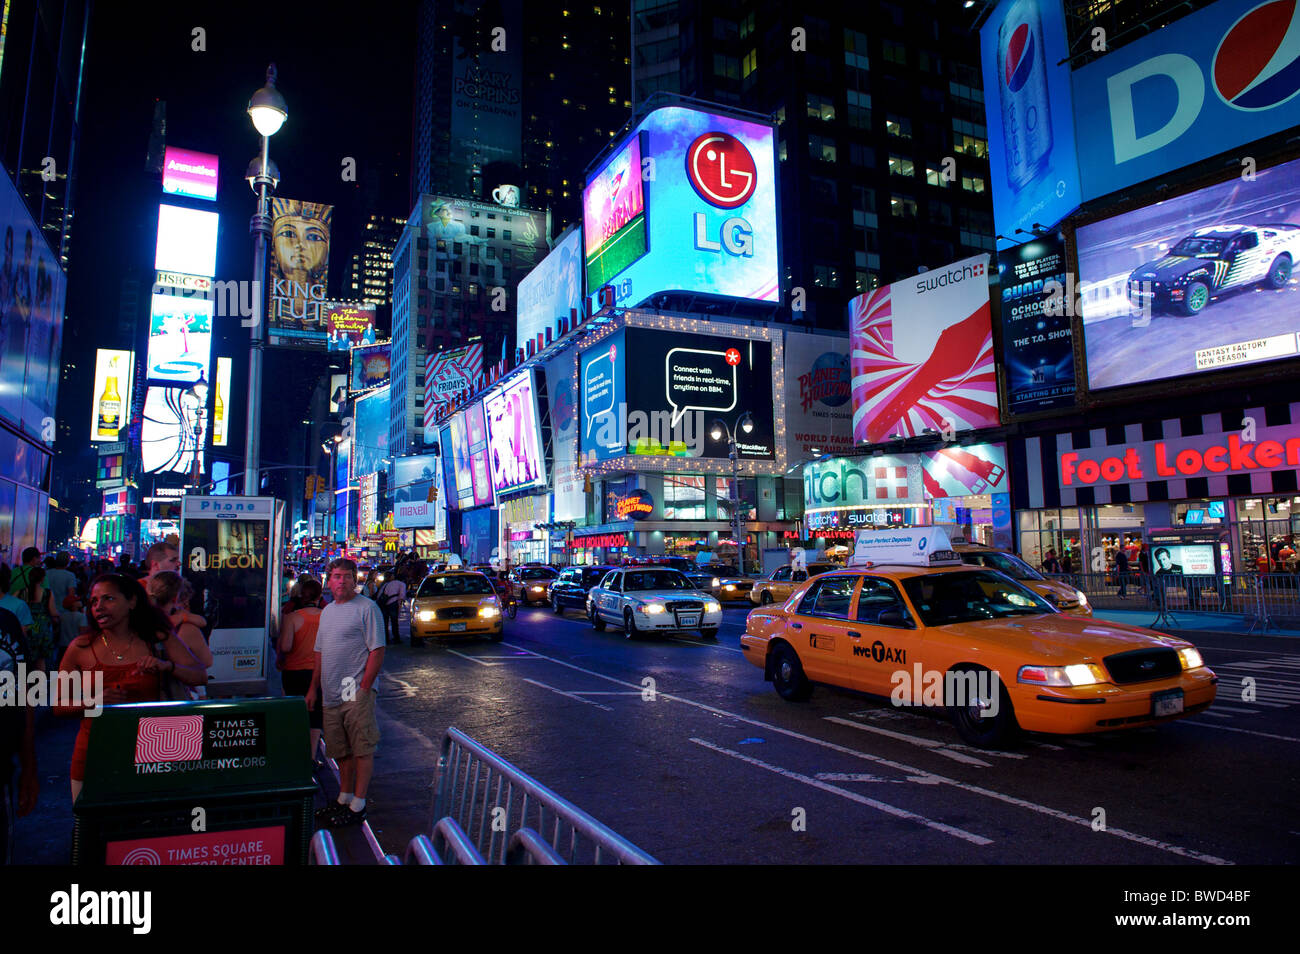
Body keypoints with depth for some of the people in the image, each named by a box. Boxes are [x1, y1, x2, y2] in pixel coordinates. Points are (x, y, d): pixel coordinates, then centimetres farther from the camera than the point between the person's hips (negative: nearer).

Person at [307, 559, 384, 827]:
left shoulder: (366, 608, -9)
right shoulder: (327, 611, 16)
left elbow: (377, 651, -13)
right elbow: (320, 653, 22)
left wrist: (364, 688, -17)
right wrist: (313, 688, 17)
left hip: (357, 693, -7)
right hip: (332, 694, 8)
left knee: (362, 749, -1)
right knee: (342, 751, 16)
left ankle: (358, 806, 6)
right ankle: (344, 798, 28)